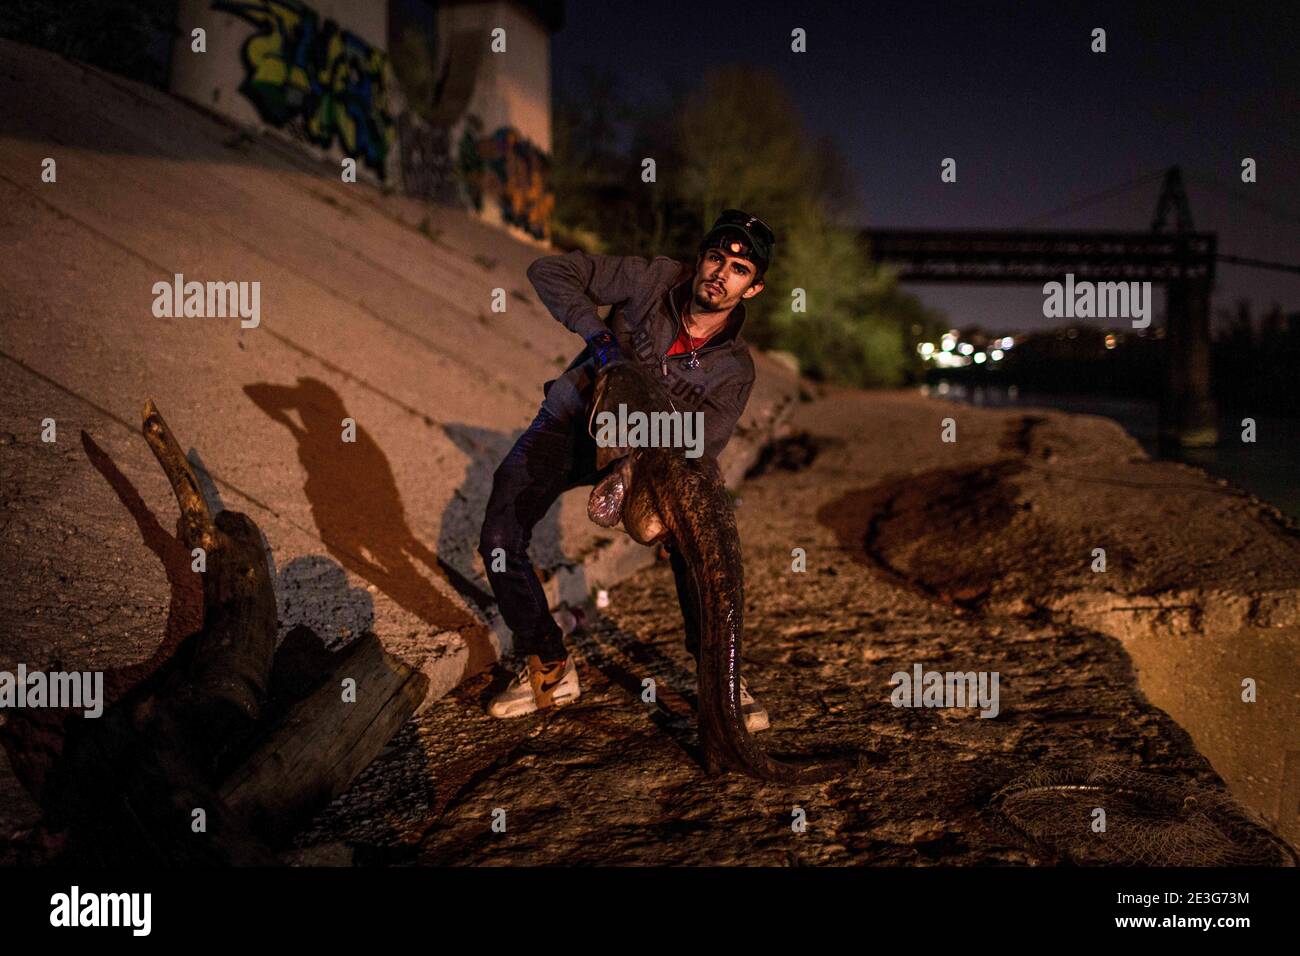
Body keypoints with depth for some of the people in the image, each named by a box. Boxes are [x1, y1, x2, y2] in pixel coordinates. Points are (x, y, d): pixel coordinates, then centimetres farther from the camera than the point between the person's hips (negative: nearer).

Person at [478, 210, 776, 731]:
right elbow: (549, 271, -17)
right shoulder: (654, 280, -18)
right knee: (499, 541, -13)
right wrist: (597, 333, -31)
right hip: (565, 427, 0)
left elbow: (700, 447, -21)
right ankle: (549, 668, 9)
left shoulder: (735, 368, -13)